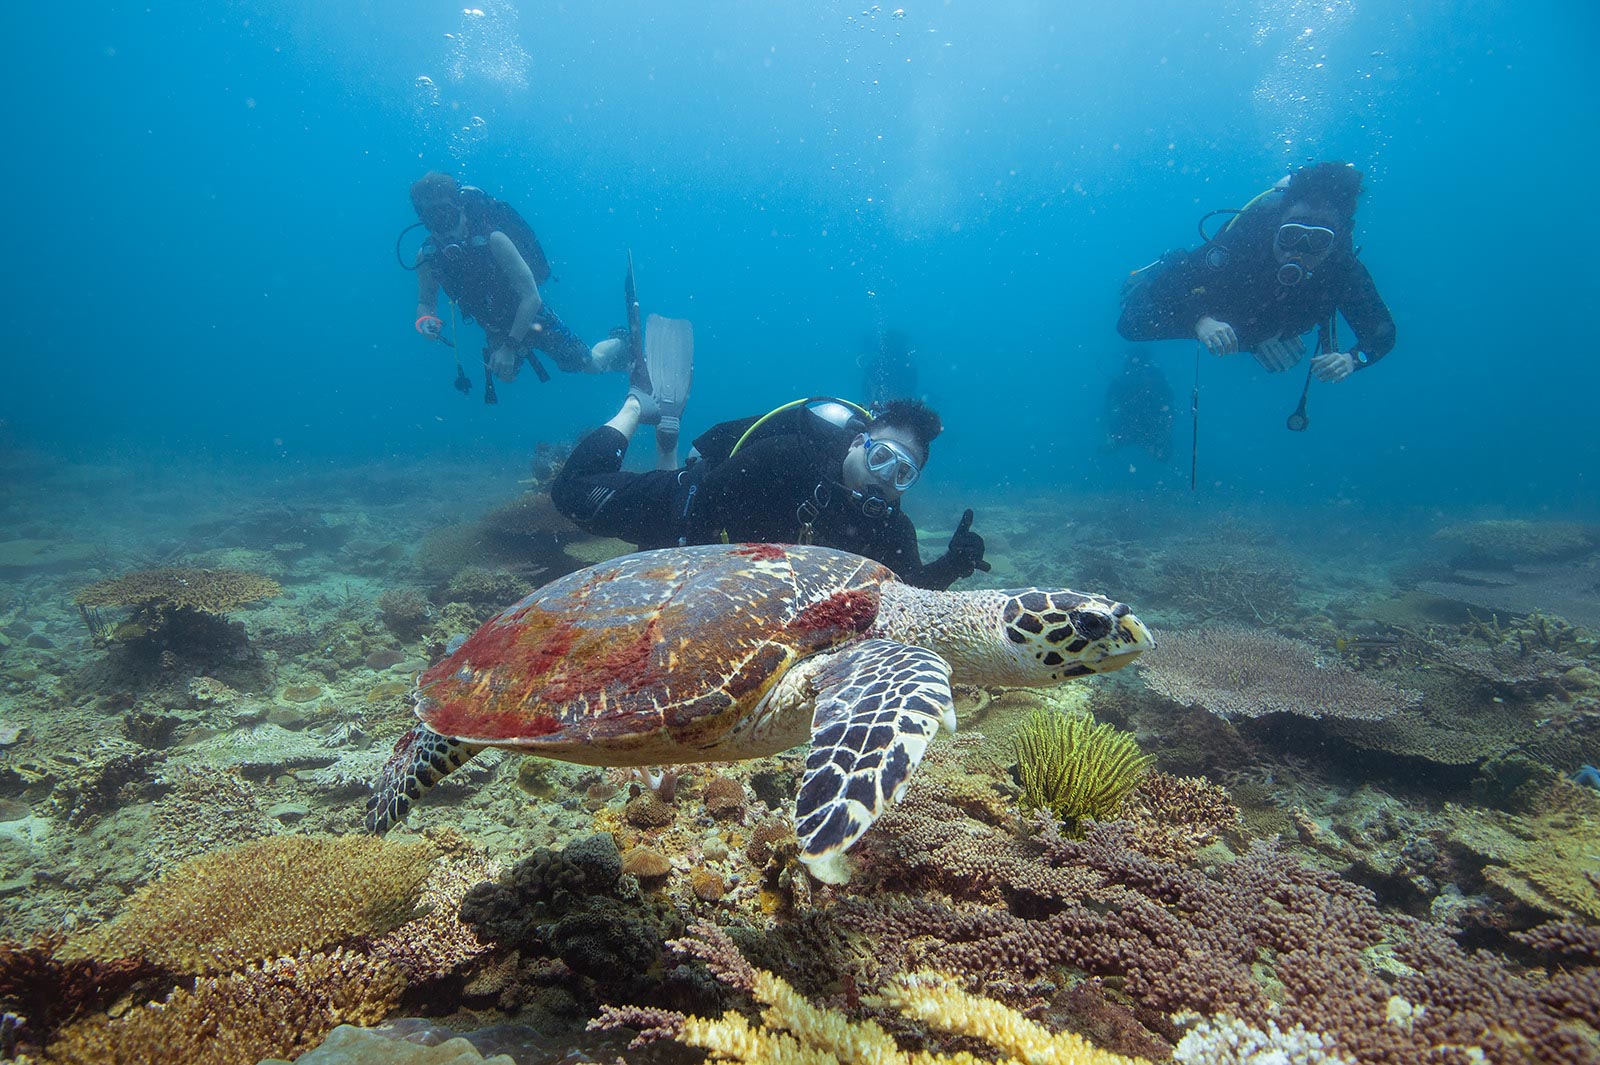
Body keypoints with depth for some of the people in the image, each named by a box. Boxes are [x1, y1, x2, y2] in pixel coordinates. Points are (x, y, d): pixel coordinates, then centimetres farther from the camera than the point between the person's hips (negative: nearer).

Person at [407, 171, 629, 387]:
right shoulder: (427, 256, -17)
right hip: (496, 330, 5)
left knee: (593, 365, 7)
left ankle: (621, 344, 39)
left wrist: (510, 346, -35)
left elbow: (532, 298, -32)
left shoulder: (493, 240, -32)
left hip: (533, 319, -4)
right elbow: (426, 302, -1)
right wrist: (425, 320, -26)